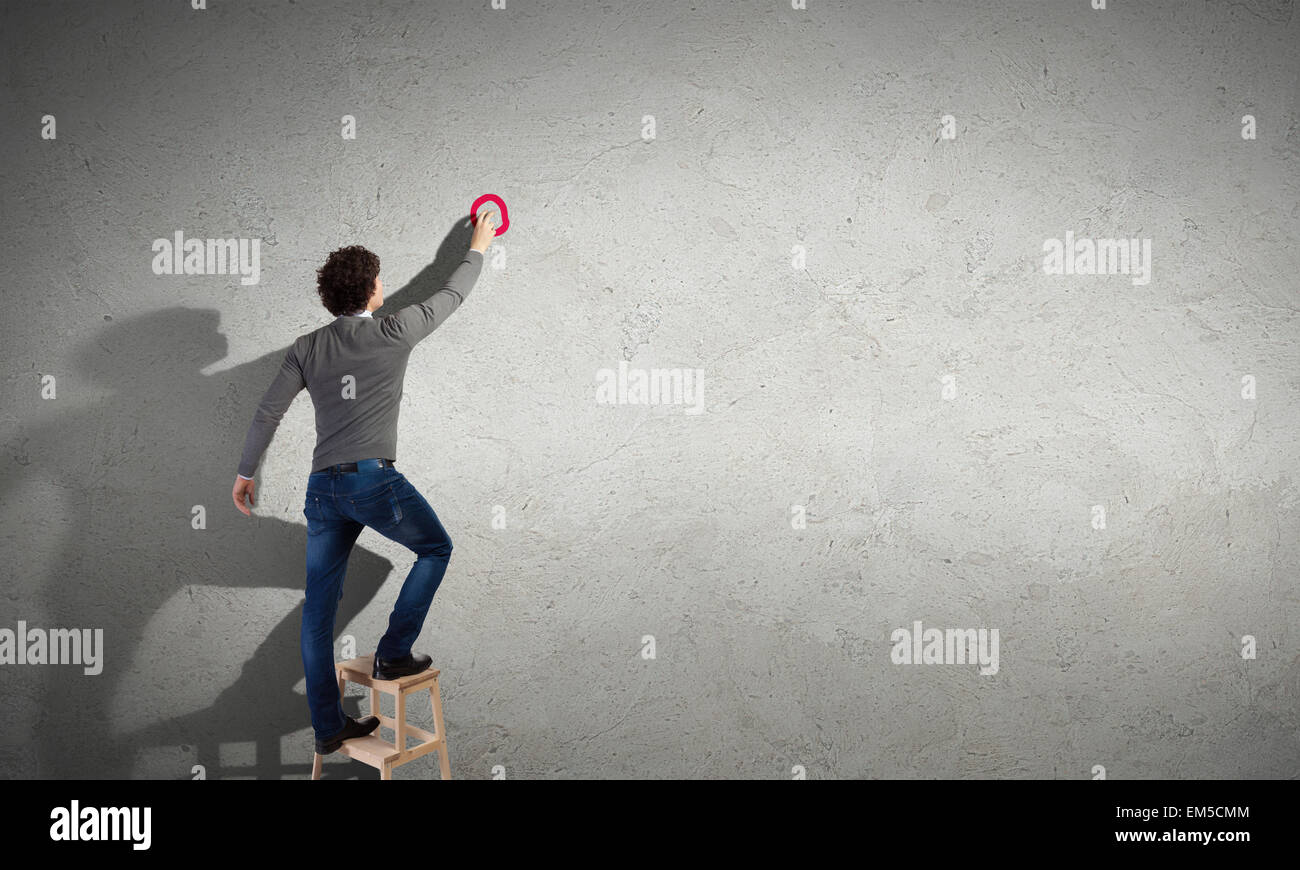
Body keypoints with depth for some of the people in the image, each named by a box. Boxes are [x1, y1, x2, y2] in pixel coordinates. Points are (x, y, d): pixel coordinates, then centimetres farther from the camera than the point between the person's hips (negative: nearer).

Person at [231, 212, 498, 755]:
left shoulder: (307, 348, 10)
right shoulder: (393, 333, -1)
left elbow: (269, 411, 7)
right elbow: (450, 297, 13)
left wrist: (245, 472, 17)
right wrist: (478, 248, 30)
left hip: (322, 487, 5)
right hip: (373, 478, -5)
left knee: (318, 609, 9)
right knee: (436, 548, 20)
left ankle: (328, 727, 15)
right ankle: (393, 653, 11)